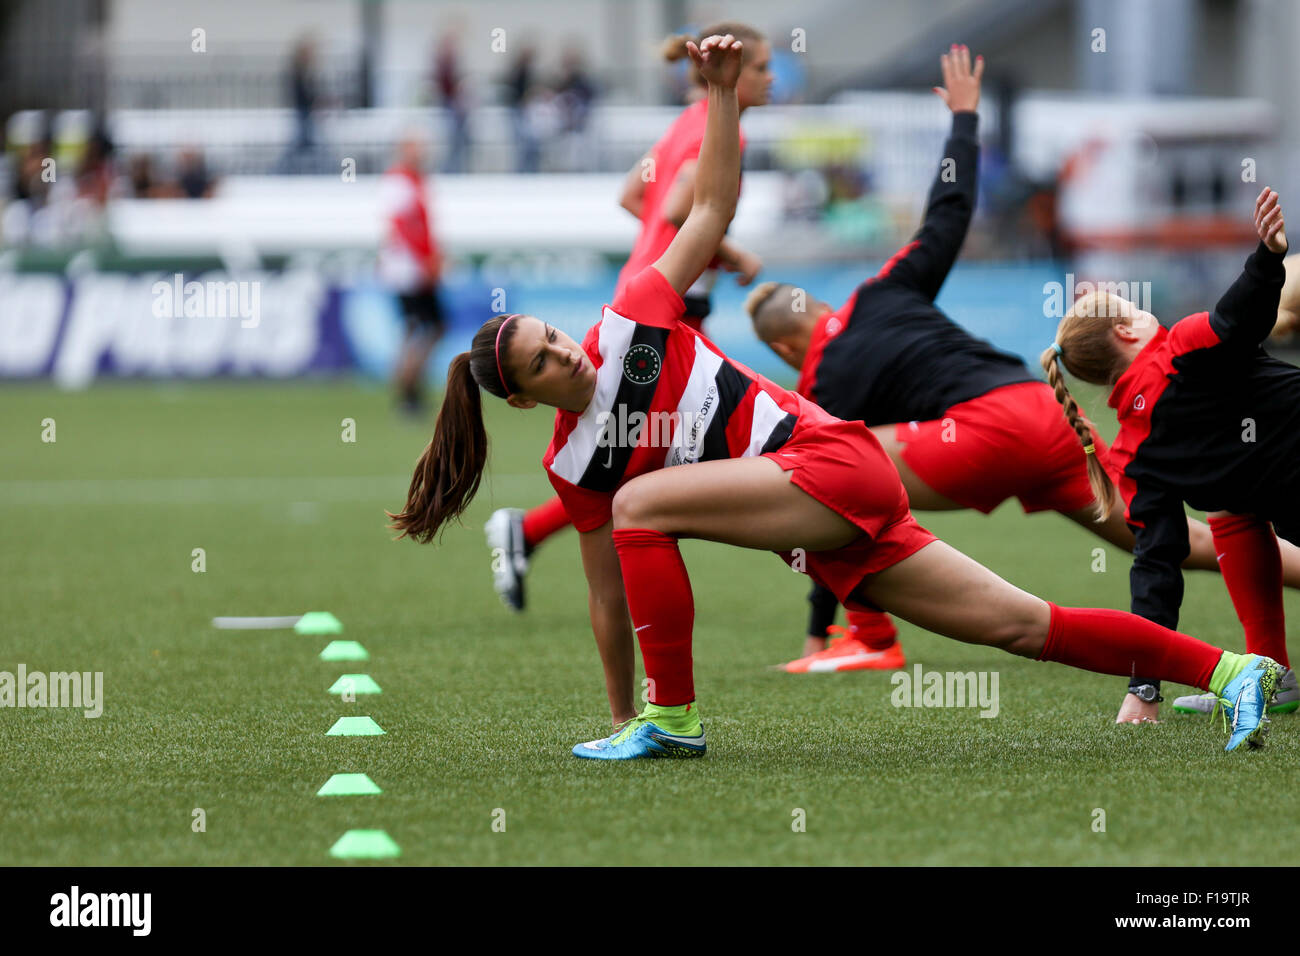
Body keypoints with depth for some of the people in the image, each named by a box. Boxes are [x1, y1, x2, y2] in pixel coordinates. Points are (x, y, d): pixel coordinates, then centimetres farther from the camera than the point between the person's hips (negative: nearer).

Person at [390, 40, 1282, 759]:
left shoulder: (631, 319, -1)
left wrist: (723, 93, -9)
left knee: (639, 505, -18)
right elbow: (608, 600, 15)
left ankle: (675, 718, -11)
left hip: (831, 462, -6)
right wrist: (618, 716, 15)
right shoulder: (573, 468, 9)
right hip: (830, 546, 6)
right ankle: (1227, 669, -1)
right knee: (1021, 623, -1)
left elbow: (713, 206, 2)